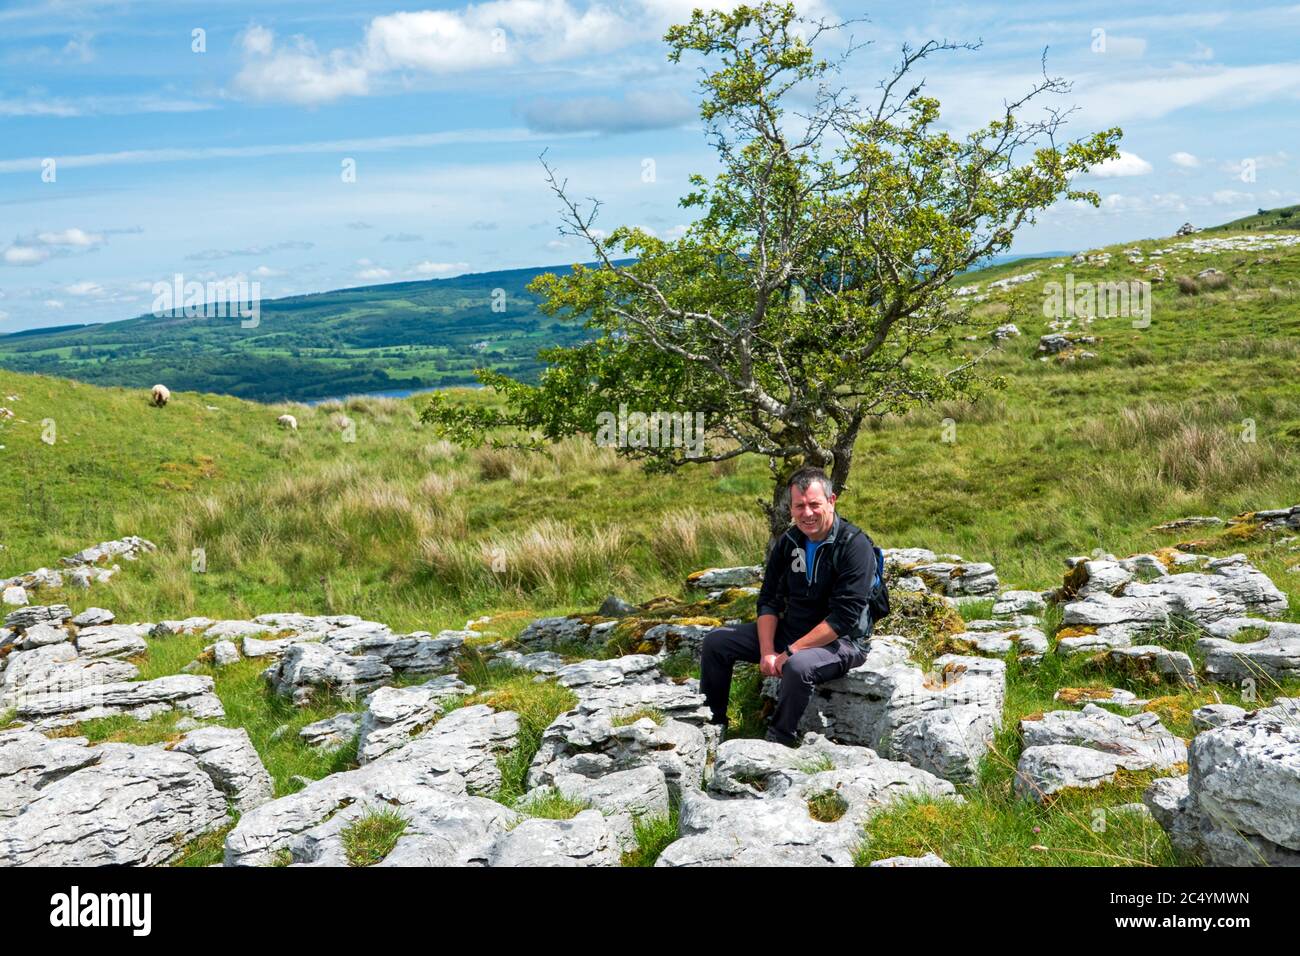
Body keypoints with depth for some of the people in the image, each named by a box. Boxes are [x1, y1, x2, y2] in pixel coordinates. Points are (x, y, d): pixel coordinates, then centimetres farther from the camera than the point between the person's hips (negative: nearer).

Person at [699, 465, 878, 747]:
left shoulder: (855, 545, -19)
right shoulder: (788, 542, 2)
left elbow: (843, 617, -24)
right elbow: (769, 600, 3)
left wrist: (789, 653, -25)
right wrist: (767, 651, -14)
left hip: (841, 641, -7)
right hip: (790, 630, 7)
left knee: (798, 666, -39)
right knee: (715, 641, -2)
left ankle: (779, 741, -18)